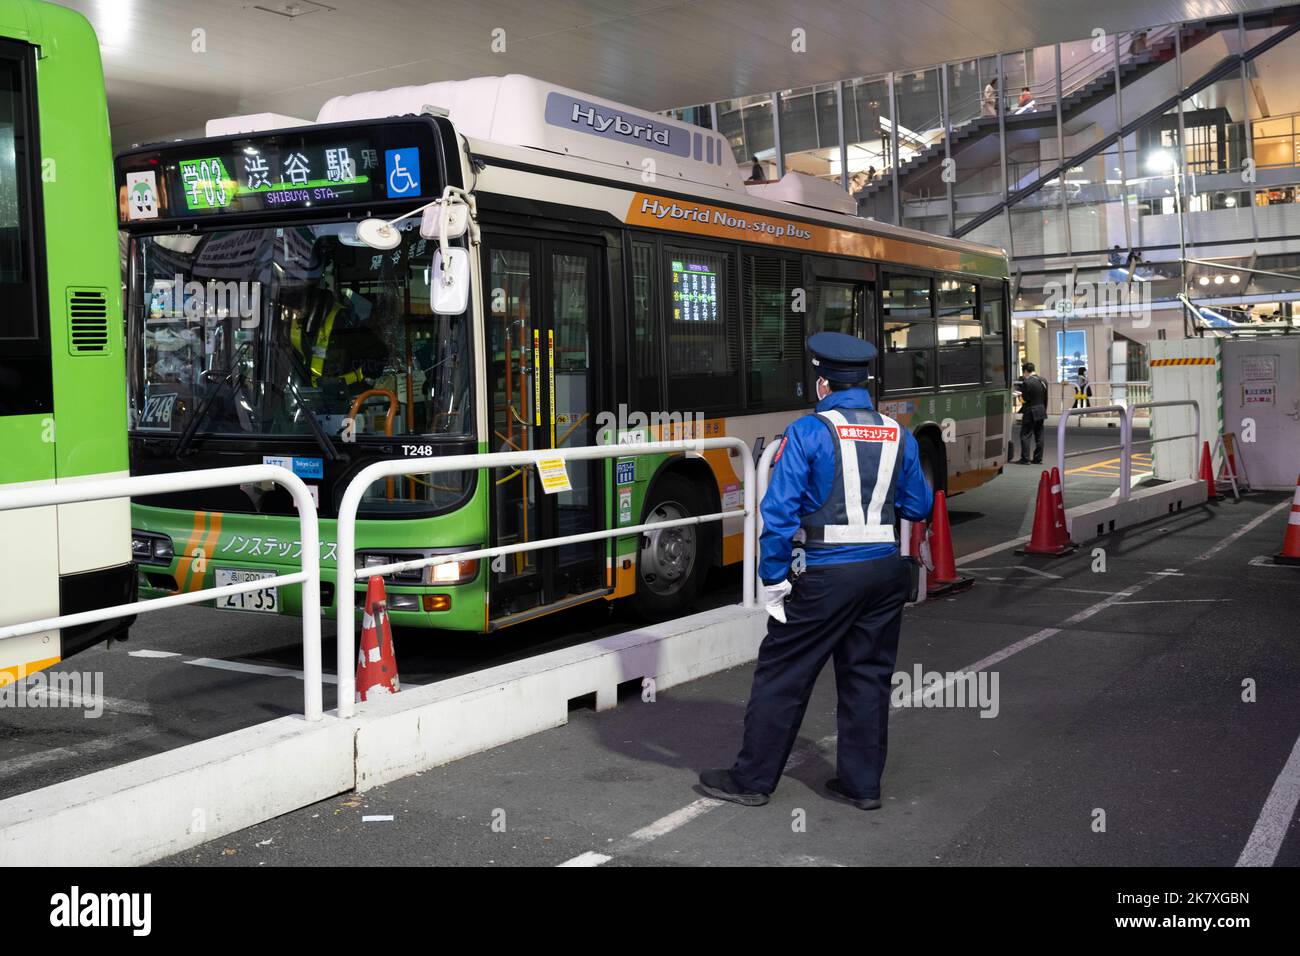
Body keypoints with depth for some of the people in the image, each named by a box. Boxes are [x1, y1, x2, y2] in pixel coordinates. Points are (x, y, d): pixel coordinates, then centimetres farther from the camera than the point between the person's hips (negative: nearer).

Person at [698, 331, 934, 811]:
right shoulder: (898, 435, 6)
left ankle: (751, 779, 14)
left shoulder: (809, 432, -9)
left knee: (782, 673, 5)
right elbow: (918, 508, 14)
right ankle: (862, 784, 21)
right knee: (867, 675, 14)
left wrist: (773, 579, -9)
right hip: (886, 569, 5)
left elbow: (779, 511, -14)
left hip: (827, 574, -5)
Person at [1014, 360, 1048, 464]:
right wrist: (1044, 409, 19)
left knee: (1025, 435, -1)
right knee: (1039, 435, 11)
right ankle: (1038, 458, 14)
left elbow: (1026, 398, -16)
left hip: (1030, 412, -7)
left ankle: (1025, 459, -3)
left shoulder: (1027, 382, -17)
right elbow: (1045, 398, 12)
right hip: (1041, 411, 7)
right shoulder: (1043, 380, 6)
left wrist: (1021, 394, 3)